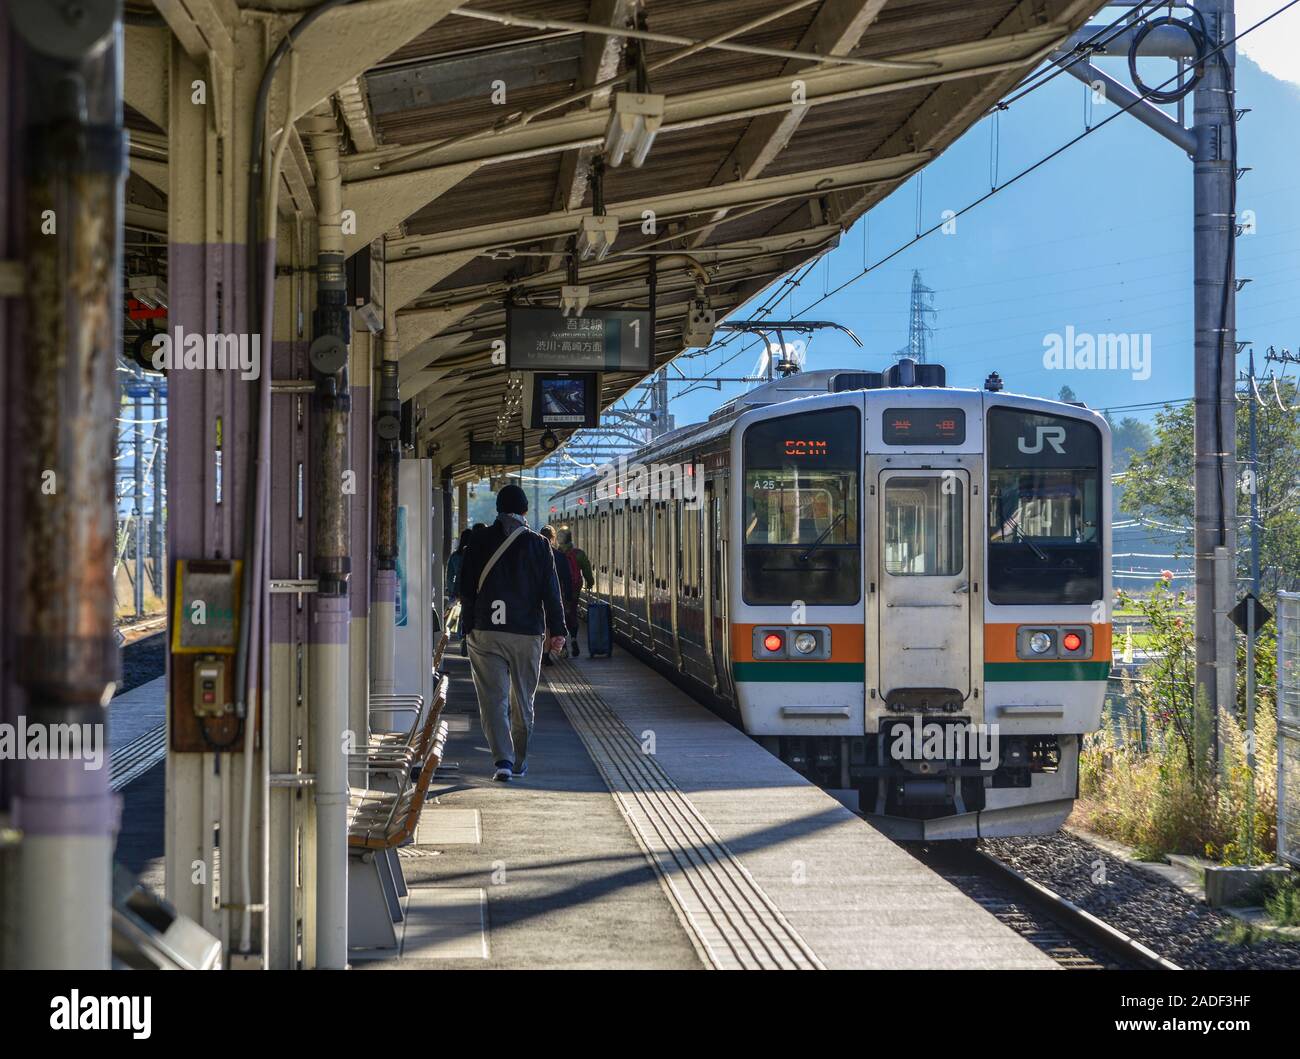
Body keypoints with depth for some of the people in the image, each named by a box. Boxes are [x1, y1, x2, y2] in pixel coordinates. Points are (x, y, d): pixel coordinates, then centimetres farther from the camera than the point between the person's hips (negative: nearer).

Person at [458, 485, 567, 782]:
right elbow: (550, 591, -1)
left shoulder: (480, 541, 2)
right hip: (527, 634, 1)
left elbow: (465, 588, 4)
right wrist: (557, 630, 2)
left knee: (493, 699, -2)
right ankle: (519, 762, 21)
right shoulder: (537, 544, 1)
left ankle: (502, 760, -17)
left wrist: (469, 626, 12)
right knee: (523, 701, 13)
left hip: (486, 632, -1)